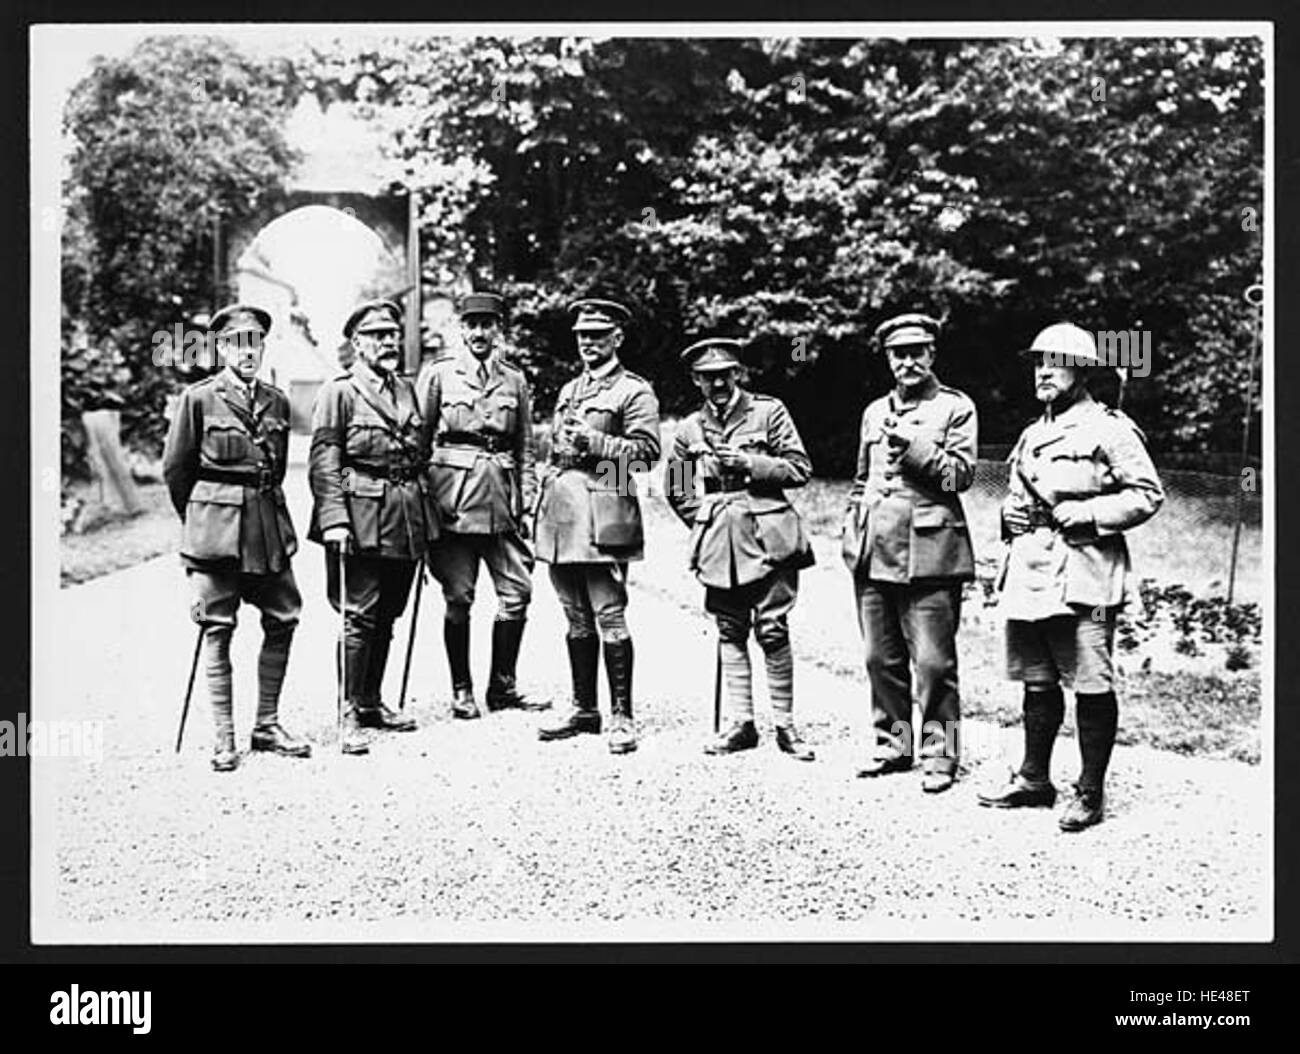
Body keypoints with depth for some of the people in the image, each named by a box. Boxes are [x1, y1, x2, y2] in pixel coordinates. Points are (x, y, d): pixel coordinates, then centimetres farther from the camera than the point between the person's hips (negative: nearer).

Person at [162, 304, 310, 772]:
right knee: (218, 629, -1)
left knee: (282, 620, 4)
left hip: (269, 524, 5)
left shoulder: (276, 401, 10)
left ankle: (267, 725, 16)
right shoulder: (199, 399, -3)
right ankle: (224, 738, 5)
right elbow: (175, 469, 4)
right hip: (216, 526, -5)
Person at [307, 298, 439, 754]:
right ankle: (350, 715, -2)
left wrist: (427, 519, 16)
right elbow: (323, 460, -10)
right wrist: (333, 519, -20)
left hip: (408, 518, 6)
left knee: (388, 614, 13)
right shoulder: (338, 391, -3)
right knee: (361, 616, -6)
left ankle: (372, 702, 24)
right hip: (363, 517, -6)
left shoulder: (406, 389, 16)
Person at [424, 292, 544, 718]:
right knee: (459, 597, 0)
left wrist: (526, 500, 5)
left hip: (502, 498, 3)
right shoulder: (441, 375, 4)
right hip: (454, 498, -3)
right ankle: (461, 690, 11)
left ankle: (502, 687, 11)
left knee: (518, 590, -1)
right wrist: (424, 496, -1)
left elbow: (525, 448, 14)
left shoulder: (515, 380, 12)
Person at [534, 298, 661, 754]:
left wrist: (595, 441, -18)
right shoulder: (569, 391, 22)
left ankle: (621, 716, -2)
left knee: (609, 616, -7)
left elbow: (646, 451, -10)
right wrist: (542, 506, 18)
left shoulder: (634, 391, 0)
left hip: (602, 517, -7)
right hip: (561, 515, 7)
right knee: (577, 618, 12)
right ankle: (583, 708, 20)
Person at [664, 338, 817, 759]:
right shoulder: (689, 429, 11)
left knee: (773, 631, -5)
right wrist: (704, 522, 11)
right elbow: (675, 490, 22)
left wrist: (749, 462, -12)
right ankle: (740, 724, 11)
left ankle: (785, 725, 4)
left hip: (767, 535, -3)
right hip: (719, 542, 3)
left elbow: (800, 469, -2)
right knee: (730, 633, 5)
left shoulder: (768, 411, 2)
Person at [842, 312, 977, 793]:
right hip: (874, 554, 6)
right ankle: (893, 745, 22)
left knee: (933, 663, -4)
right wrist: (852, 536, 14)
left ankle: (939, 754, 5)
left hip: (928, 553, -5)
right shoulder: (874, 412, 18)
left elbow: (961, 474, -7)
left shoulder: (956, 407, 2)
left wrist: (912, 446, -15)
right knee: (881, 659, 10)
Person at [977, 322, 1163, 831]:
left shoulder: (1109, 429, -5)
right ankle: (1034, 778, 24)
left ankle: (1091, 792, 6)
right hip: (1030, 573, 7)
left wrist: (1087, 513, -16)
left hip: (1083, 577, -7)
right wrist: (1011, 513, 10)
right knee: (1037, 682, 14)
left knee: (1091, 685, -3)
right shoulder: (1032, 435, 19)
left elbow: (1148, 494, -9)